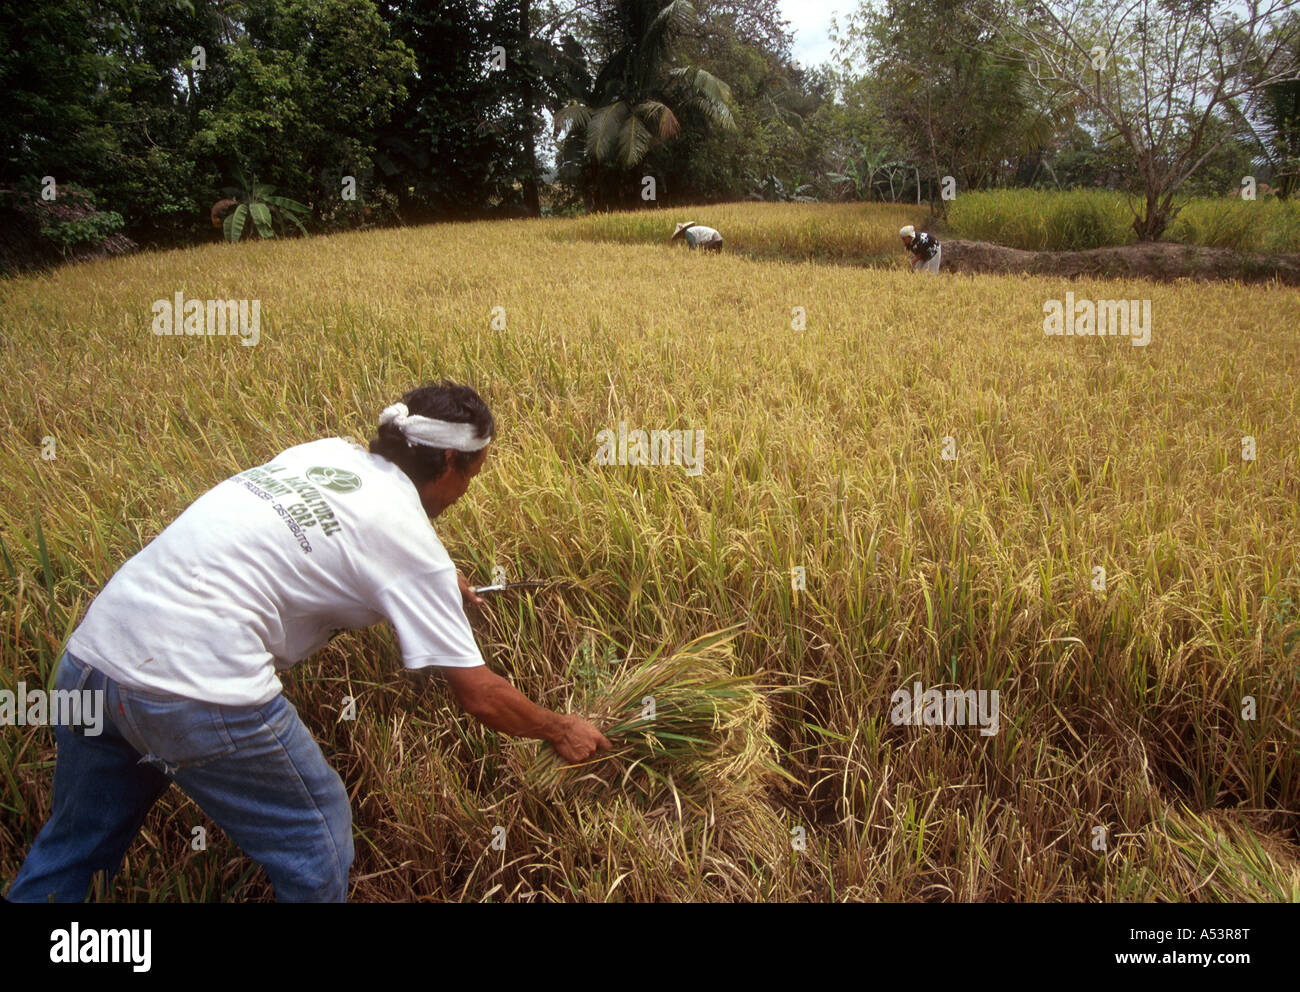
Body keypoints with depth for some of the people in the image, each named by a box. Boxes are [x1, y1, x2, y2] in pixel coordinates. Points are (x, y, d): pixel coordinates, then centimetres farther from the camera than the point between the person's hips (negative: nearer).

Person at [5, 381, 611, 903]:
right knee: (314, 849, 14)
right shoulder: (410, 541, -5)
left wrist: (439, 586, 45)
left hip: (90, 652, 8)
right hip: (197, 686, -8)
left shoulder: (327, 453, 14)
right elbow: (479, 695, 0)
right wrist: (562, 731, 16)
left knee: (71, 851, 27)